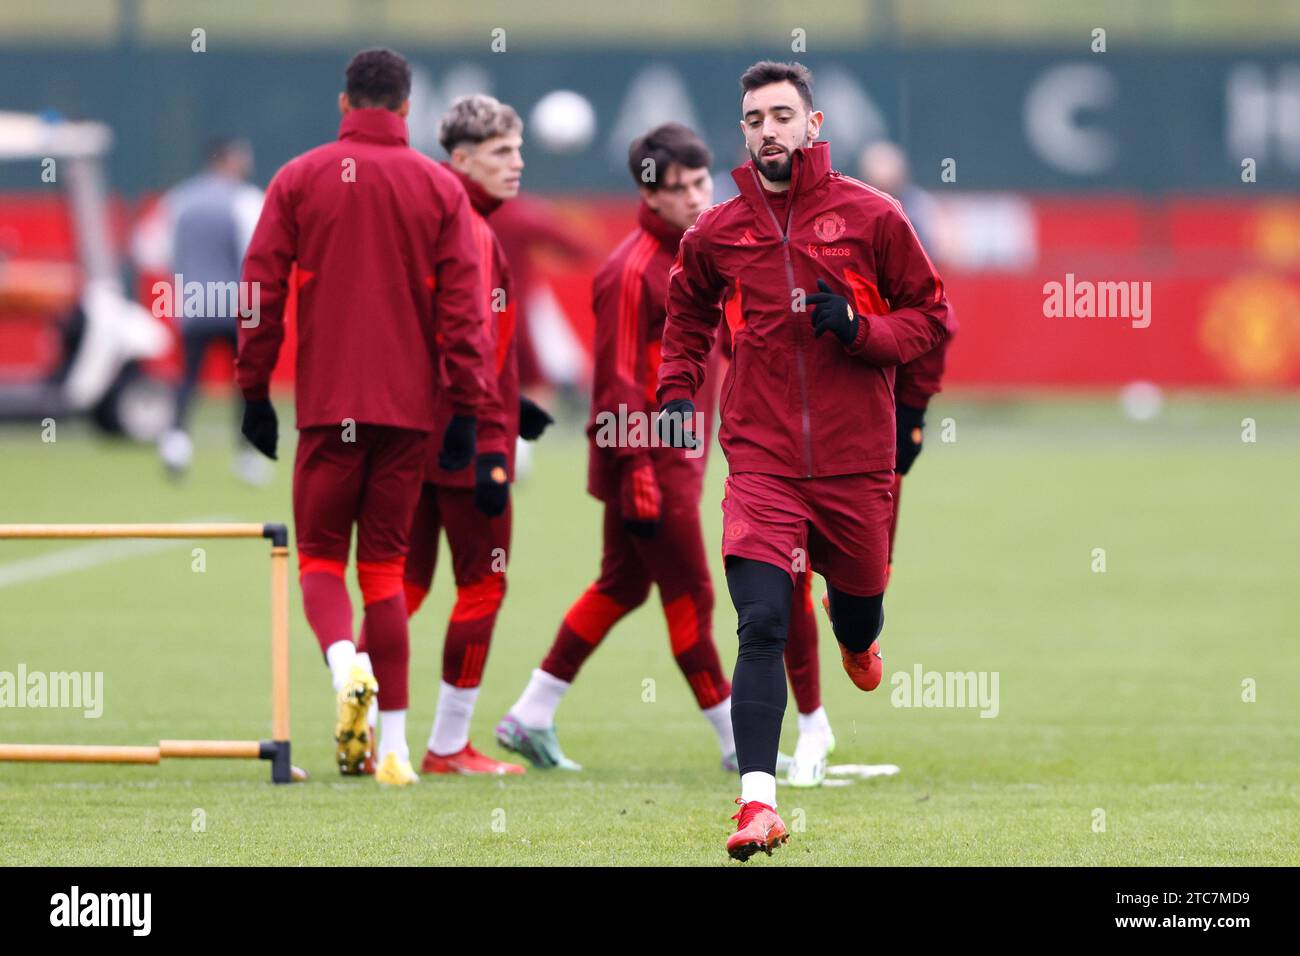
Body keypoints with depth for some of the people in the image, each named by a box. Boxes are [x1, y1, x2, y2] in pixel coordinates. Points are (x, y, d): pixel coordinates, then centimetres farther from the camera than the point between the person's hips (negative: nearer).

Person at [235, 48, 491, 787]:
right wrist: (466, 408, 0)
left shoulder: (299, 180, 2)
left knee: (321, 554, 9)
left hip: (326, 404, -1)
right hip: (407, 406, 1)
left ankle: (344, 658, -23)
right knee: (386, 564, 8)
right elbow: (464, 305, -2)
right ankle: (393, 744, 4)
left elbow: (262, 290, 1)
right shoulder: (440, 189, 2)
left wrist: (255, 392, 8)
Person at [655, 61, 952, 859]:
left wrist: (861, 330, -14)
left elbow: (932, 316, 4)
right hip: (762, 459, 0)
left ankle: (858, 644, 57)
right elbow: (689, 315, 24)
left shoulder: (870, 216, -1)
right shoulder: (716, 233, 4)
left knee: (860, 606, 17)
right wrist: (678, 391, 9)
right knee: (762, 627, -15)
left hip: (856, 460, 0)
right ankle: (758, 802, -19)